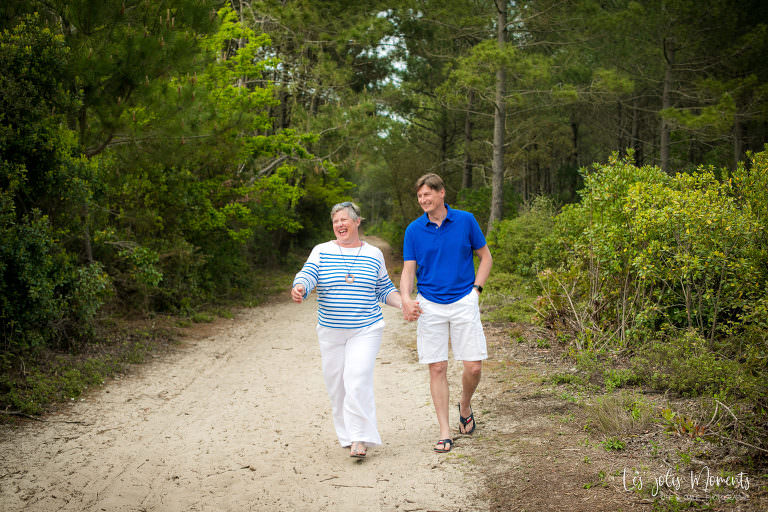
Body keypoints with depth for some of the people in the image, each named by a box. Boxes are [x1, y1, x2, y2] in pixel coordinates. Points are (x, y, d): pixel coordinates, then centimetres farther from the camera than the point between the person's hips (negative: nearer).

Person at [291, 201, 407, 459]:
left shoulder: (373, 254, 7)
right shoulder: (322, 251, 5)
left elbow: (385, 289, 15)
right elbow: (307, 275, -10)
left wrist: (405, 304, -1)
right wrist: (298, 289, -33)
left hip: (365, 330, -2)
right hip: (330, 332, 2)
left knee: (358, 379, -16)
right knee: (336, 385, 4)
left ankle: (360, 439, -12)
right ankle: (346, 435, 20)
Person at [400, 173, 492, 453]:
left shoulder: (466, 221, 1)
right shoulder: (414, 230, 2)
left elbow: (485, 256, 11)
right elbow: (408, 270, 3)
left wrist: (476, 289, 0)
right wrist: (406, 299, -16)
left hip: (463, 302, 0)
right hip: (429, 305, 1)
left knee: (474, 366, -4)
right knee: (437, 368, 0)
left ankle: (465, 406, 28)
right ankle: (445, 432, 8)